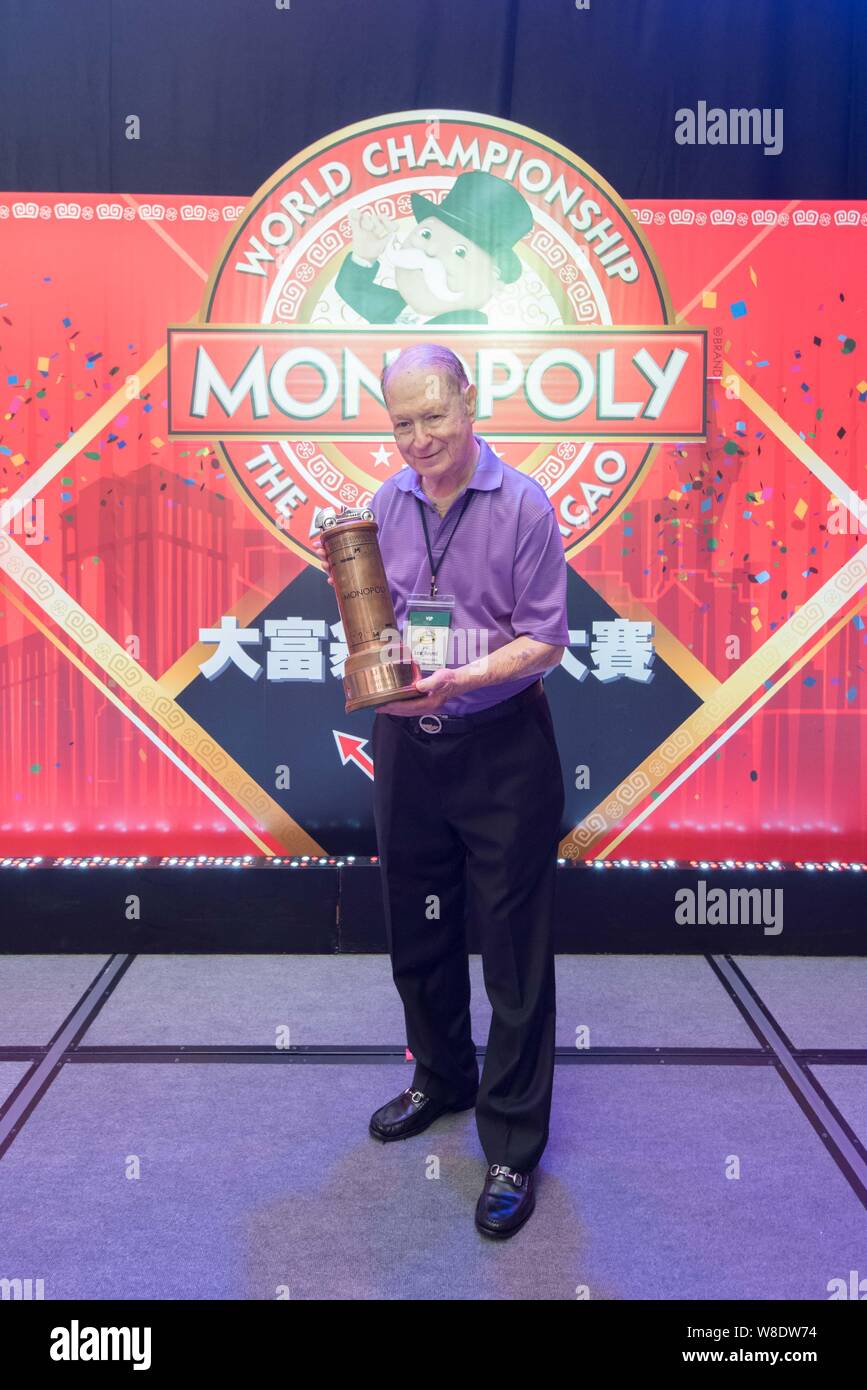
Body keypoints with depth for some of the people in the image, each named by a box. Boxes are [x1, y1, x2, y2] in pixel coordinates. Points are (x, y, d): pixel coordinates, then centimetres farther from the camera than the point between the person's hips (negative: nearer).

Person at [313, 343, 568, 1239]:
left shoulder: (522, 505, -10)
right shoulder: (389, 503, 3)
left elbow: (545, 641, -12)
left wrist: (462, 679, -26)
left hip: (502, 747, -4)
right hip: (406, 743, 5)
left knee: (513, 947, 3)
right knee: (417, 930, 17)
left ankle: (513, 1147, 18)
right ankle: (440, 1078, 42)